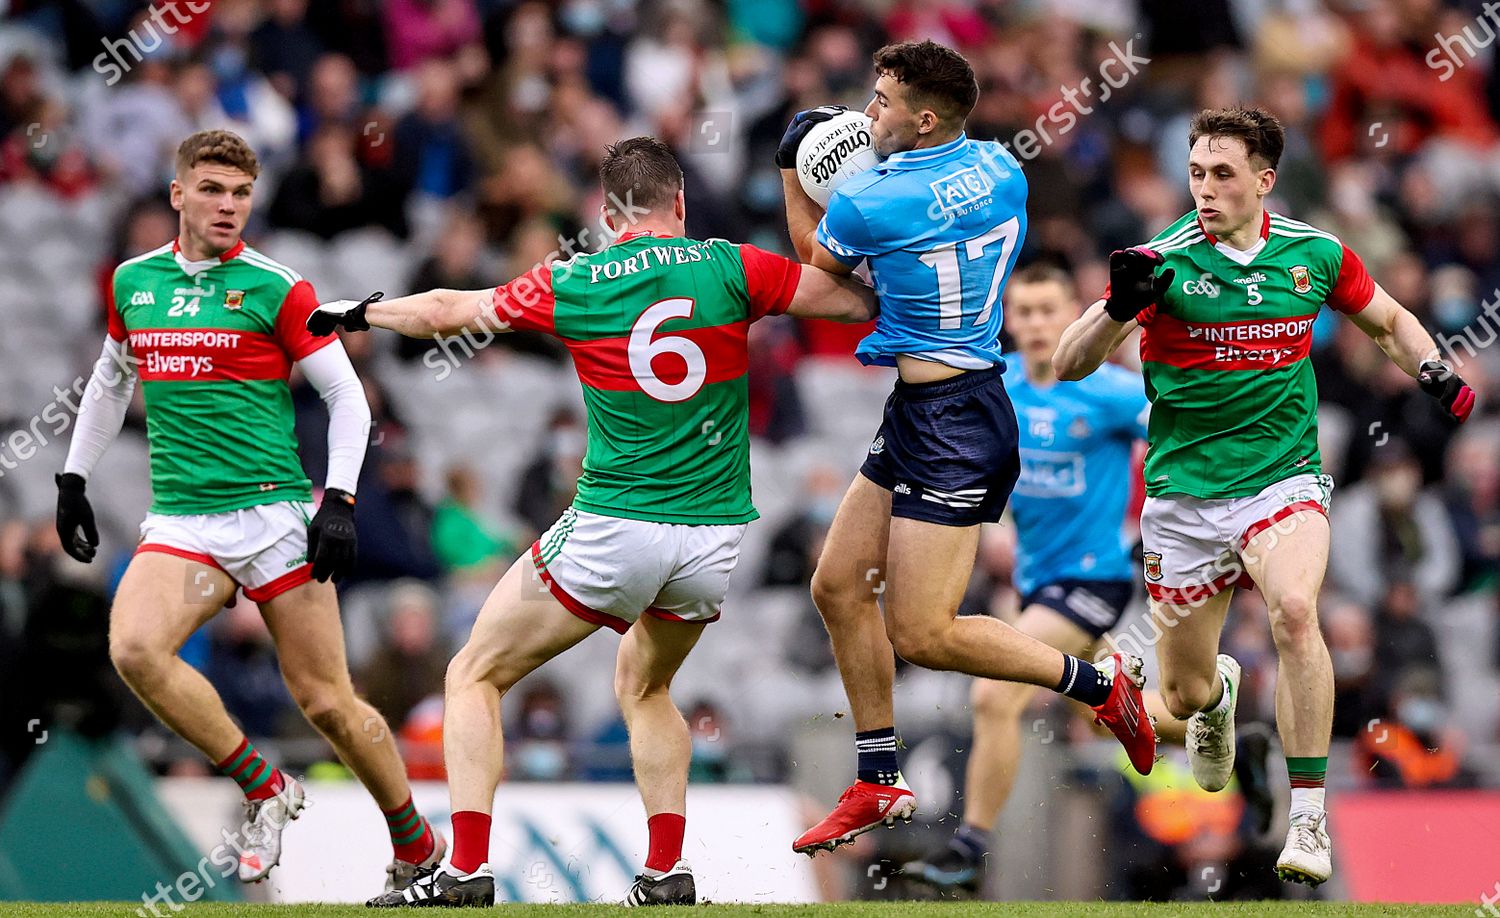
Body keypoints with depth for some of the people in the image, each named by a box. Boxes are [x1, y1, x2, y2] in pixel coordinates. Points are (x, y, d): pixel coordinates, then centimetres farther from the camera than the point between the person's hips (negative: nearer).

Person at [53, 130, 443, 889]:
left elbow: (347, 396, -1)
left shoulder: (275, 288, -3)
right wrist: (73, 478, 23)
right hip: (179, 522, 3)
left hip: (274, 512, -3)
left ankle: (417, 848, 19)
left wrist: (339, 500, -11)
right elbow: (110, 379, 26)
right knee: (134, 649, -24)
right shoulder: (133, 282, 10)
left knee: (327, 703, -3)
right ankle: (262, 789, -6)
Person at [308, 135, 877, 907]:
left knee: (475, 676, 10)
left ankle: (467, 867, -5)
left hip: (613, 528, -3)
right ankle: (666, 868, 16)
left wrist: (358, 313, 29)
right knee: (645, 687, 29)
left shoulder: (569, 286, 0)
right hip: (715, 534, 3)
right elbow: (857, 300, 2)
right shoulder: (730, 268, -2)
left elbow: (445, 311, 13)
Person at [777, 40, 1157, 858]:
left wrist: (791, 168, 16)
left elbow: (814, 266, 5)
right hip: (914, 419, 10)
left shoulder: (868, 205, -18)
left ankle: (1100, 684, 4)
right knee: (839, 585, 12)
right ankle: (879, 784, 17)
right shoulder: (1000, 171, 2)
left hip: (954, 425, -10)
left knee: (921, 634, -7)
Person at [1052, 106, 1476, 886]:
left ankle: (1309, 819, -24)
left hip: (1282, 481, 0)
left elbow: (1389, 322, 18)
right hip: (1183, 493, 0)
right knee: (1184, 696, 7)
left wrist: (1433, 372, -3)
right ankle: (1220, 689, 48)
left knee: (1293, 610, -31)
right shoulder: (1165, 261, -8)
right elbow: (1068, 365, -12)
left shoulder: (1316, 255, -1)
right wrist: (1120, 307, -31)